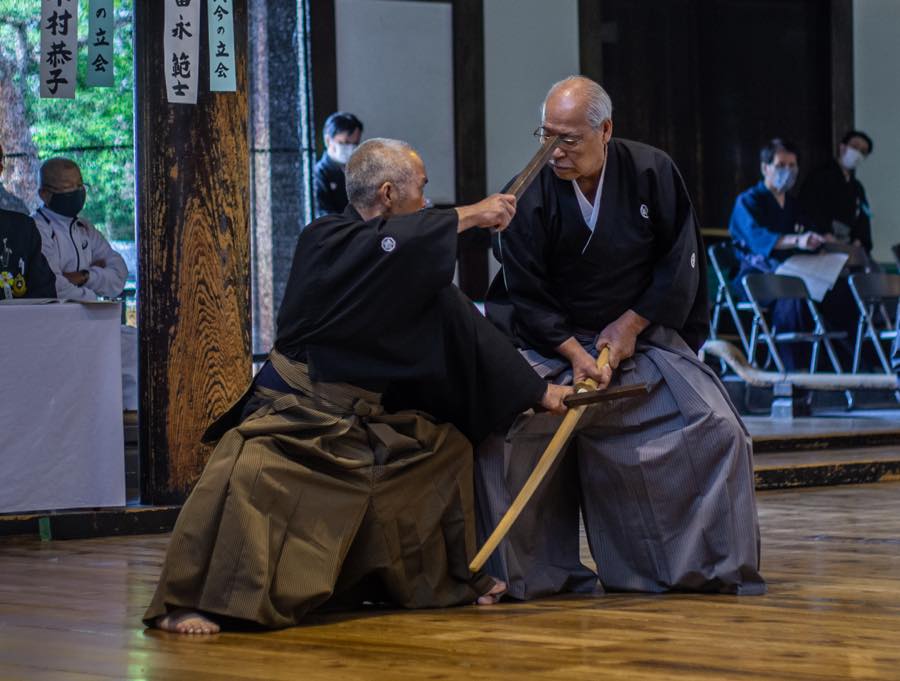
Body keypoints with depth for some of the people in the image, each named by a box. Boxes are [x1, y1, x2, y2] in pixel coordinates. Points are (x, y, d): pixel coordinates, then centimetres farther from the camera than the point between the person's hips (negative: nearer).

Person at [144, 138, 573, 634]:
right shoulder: (323, 240, -14)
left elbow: (467, 331, 9)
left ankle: (451, 580, 27)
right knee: (247, 472, -32)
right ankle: (182, 603, -26)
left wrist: (538, 392, 9)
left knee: (447, 449, 12)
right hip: (296, 409, -7)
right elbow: (388, 244, -35)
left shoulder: (414, 267, 4)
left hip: (368, 419, 7)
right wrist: (467, 217, -27)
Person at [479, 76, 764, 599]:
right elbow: (526, 295, -10)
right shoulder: (531, 193, -13)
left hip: (642, 334, 1)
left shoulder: (652, 173, -10)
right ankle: (537, 571, -10)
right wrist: (574, 352, -21)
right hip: (554, 341, -1)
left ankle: (717, 569, 4)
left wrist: (630, 326, -11)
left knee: (717, 428, -14)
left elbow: (680, 265, -3)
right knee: (504, 427, -24)